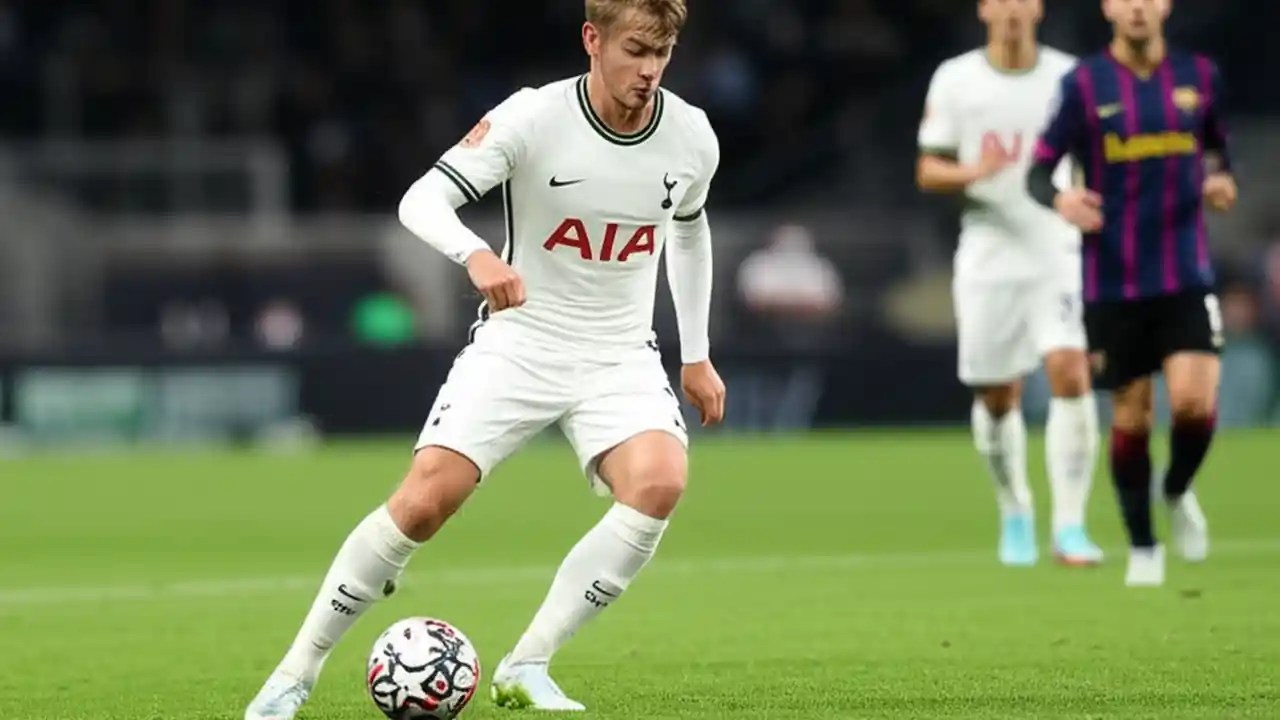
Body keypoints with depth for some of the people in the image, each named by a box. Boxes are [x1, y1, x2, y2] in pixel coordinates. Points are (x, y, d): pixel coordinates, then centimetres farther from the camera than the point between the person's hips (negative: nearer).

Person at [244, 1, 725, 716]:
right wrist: (477, 255, -44)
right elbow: (421, 200, -23)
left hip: (621, 356, 2)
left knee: (660, 482, -27)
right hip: (517, 342, -2)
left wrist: (697, 356, 19)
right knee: (423, 502, -16)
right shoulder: (533, 116, -16)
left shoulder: (691, 136, -3)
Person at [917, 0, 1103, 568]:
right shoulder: (955, 81, 2)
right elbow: (927, 172, 3)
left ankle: (1069, 526, -14)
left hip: (1059, 254, -1)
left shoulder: (1069, 78, 2)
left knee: (1070, 372, -18)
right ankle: (1015, 515, 30)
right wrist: (973, 173, -16)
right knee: (997, 397, 6)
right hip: (989, 258, 1)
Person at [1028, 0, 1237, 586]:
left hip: (1186, 277, 1)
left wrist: (1220, 180, -2)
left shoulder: (1198, 76, 4)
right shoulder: (1084, 85, -4)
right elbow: (1038, 171, -2)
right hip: (1114, 281, -1)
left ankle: (1178, 493, 17)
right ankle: (1142, 547, 21)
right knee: (1131, 417, 3)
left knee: (1195, 402, -15)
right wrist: (1060, 199, -24)